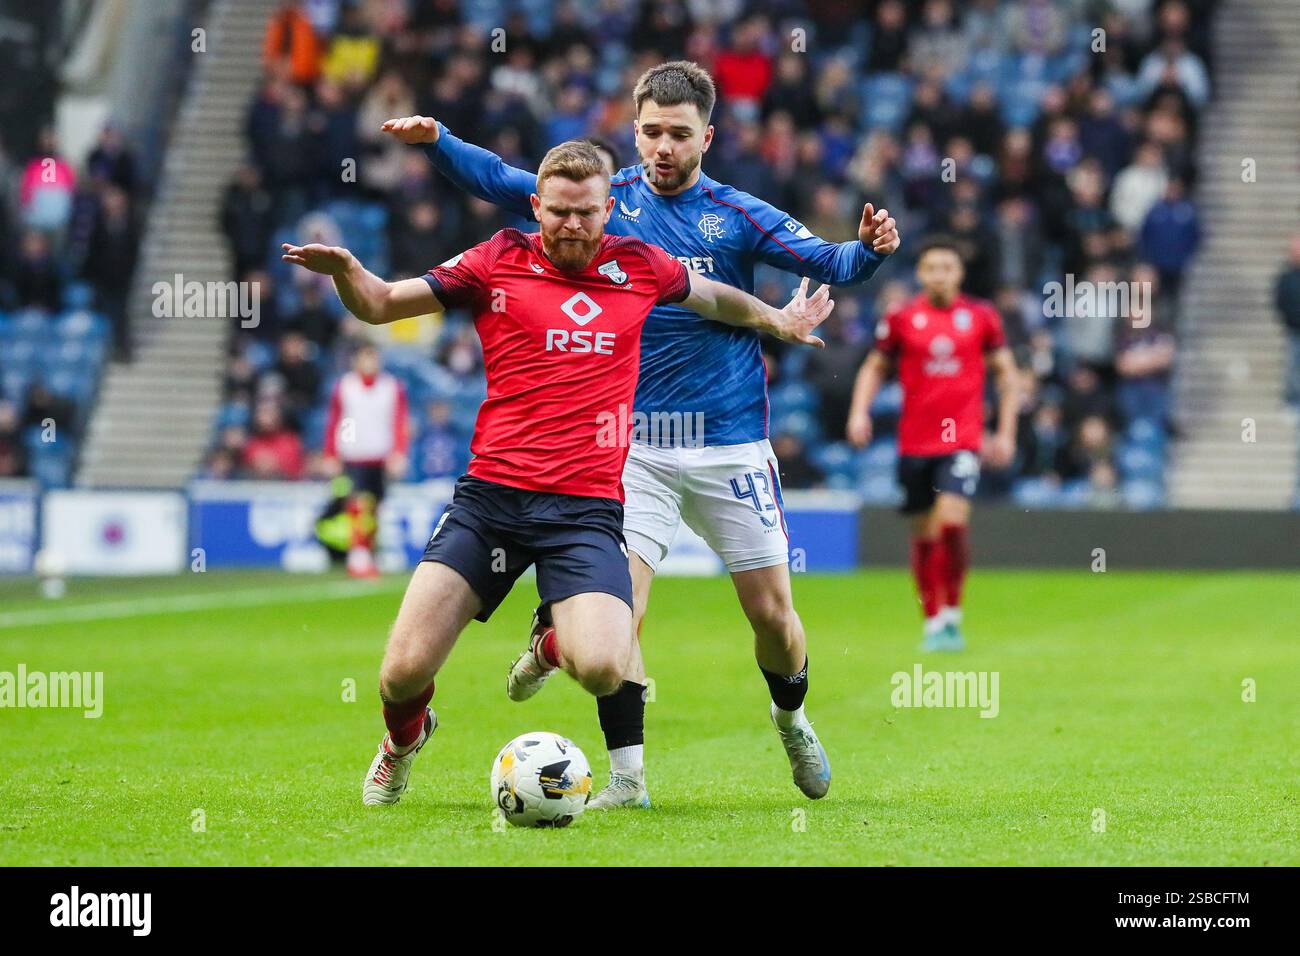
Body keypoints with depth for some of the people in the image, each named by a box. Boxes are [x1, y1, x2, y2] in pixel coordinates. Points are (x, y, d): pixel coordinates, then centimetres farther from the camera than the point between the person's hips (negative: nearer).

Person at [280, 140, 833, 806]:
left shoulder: (639, 266, 10)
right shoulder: (498, 263, 5)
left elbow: (715, 298, 32)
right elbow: (380, 304, 7)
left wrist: (779, 322, 33)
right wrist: (345, 271, -12)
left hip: (587, 507, 1)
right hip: (490, 495, 0)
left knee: (602, 670, -24)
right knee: (404, 673, -12)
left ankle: (555, 644, 17)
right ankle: (404, 737, 29)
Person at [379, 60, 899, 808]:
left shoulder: (738, 215, -1)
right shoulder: (609, 201, 2)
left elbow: (827, 263, -9)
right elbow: (502, 181, -4)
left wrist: (870, 248, -30)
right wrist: (436, 141, -19)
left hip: (730, 444, 0)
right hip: (634, 445, 0)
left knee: (773, 613, 4)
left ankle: (792, 720, 35)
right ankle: (627, 776, -6)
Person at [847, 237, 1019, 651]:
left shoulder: (981, 317, 2)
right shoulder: (901, 319, 3)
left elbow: (1007, 374, 11)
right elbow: (874, 368, 14)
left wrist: (1006, 433, 6)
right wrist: (859, 411, -2)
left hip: (963, 440, -2)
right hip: (914, 442, 2)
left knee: (952, 520, -20)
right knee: (925, 535, 6)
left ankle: (952, 614, -6)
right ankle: (933, 623, 19)